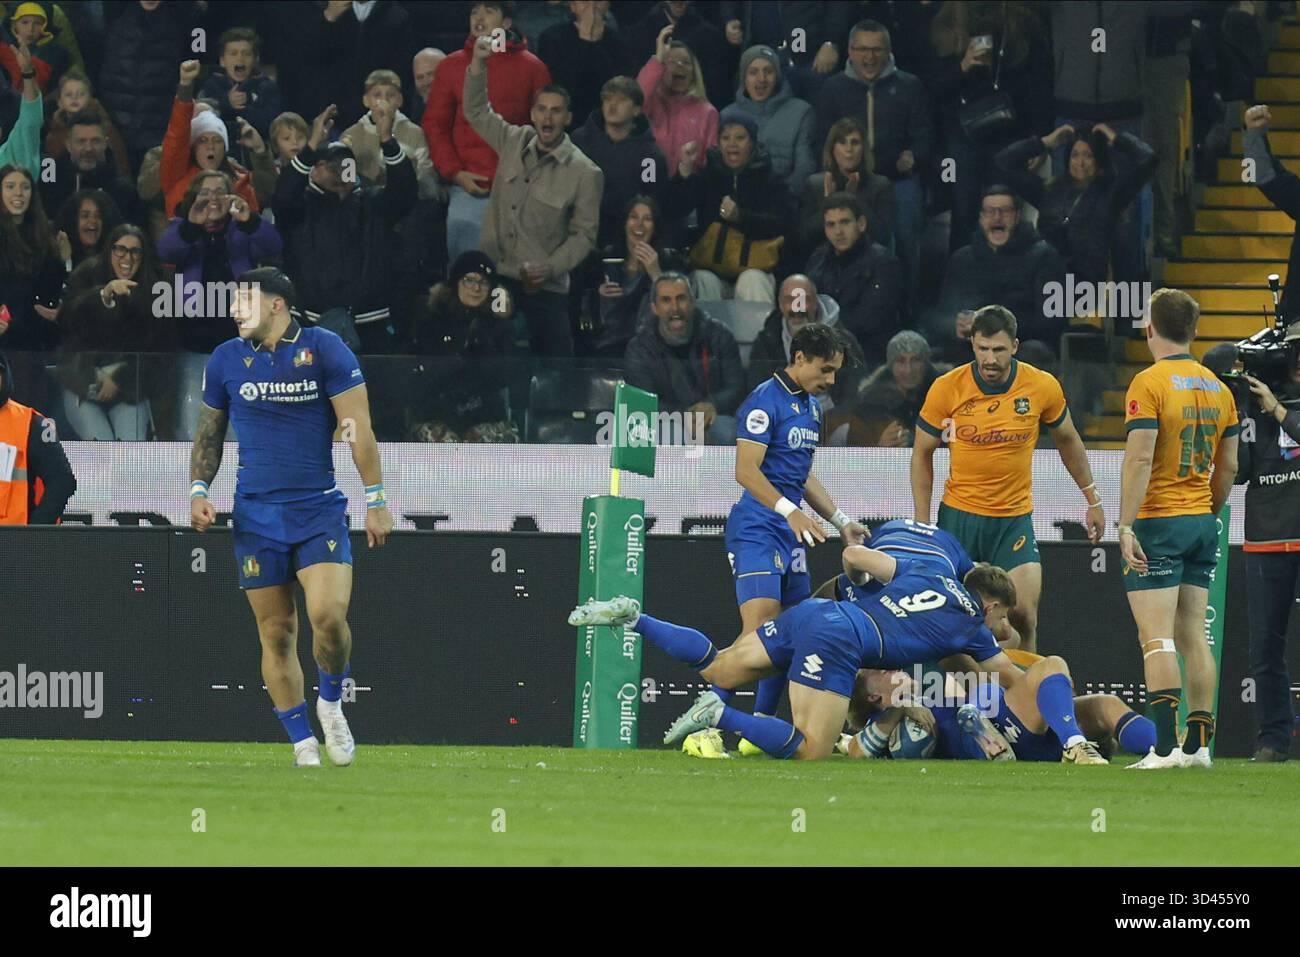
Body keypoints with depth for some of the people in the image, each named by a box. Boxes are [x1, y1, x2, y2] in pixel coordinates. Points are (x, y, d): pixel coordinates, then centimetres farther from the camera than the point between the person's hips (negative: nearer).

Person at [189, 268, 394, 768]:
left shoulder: (324, 349, -3)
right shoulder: (225, 360, 6)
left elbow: (358, 429, -3)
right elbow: (209, 433, 16)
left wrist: (376, 501, -6)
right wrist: (198, 490, 1)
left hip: (320, 509, -3)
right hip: (257, 515, 3)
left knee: (329, 615, -19)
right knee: (276, 633, 0)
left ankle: (331, 703, 9)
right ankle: (303, 744, 10)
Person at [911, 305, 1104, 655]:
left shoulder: (1042, 387, -7)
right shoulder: (946, 389, -10)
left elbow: (1068, 441, 11)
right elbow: (922, 454, 2)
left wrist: (1093, 500, 15)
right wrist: (922, 522, -1)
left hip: (1015, 518, 0)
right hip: (959, 517, 0)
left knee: (1023, 615, -11)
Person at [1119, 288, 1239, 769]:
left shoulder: (1149, 383, -11)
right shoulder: (1217, 388, 10)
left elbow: (1140, 459, -18)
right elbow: (1228, 467, 14)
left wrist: (1126, 525, -18)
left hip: (1158, 520, -7)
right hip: (1201, 522, 7)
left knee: (1156, 638, -9)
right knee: (1193, 636, 10)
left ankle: (1165, 746, -17)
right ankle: (1198, 743, 7)